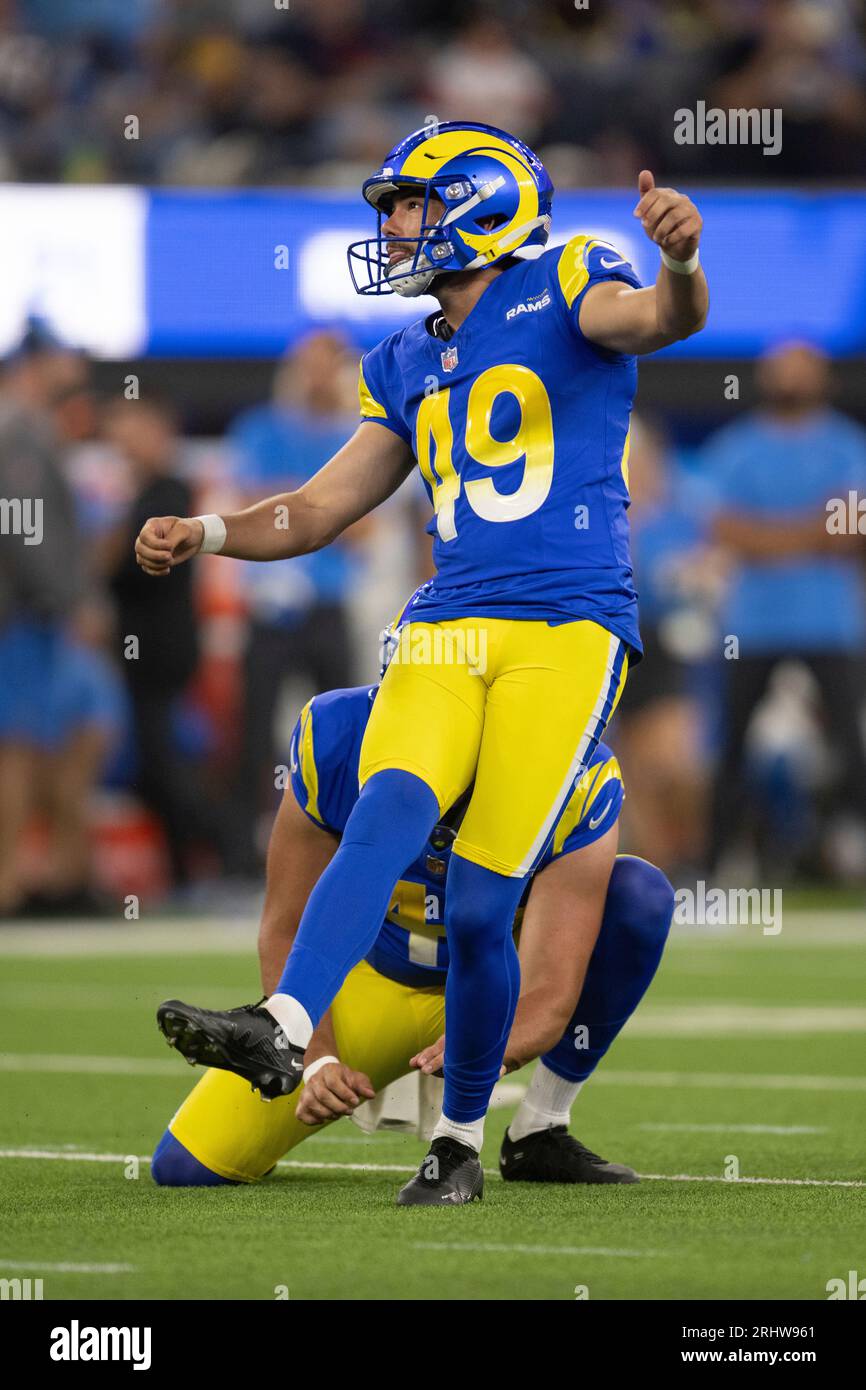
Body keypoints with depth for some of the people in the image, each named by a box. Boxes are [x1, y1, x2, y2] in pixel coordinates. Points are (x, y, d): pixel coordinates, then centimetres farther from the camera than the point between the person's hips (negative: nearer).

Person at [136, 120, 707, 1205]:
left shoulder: (562, 289, 2)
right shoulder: (408, 365, 22)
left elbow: (667, 318, -19)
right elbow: (320, 511, 24)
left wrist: (680, 262, -43)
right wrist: (206, 535, 6)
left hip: (567, 631, -5)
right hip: (449, 630, 5)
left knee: (480, 905, -10)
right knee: (389, 813, -23)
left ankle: (461, 1138, 6)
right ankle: (282, 1031, -40)